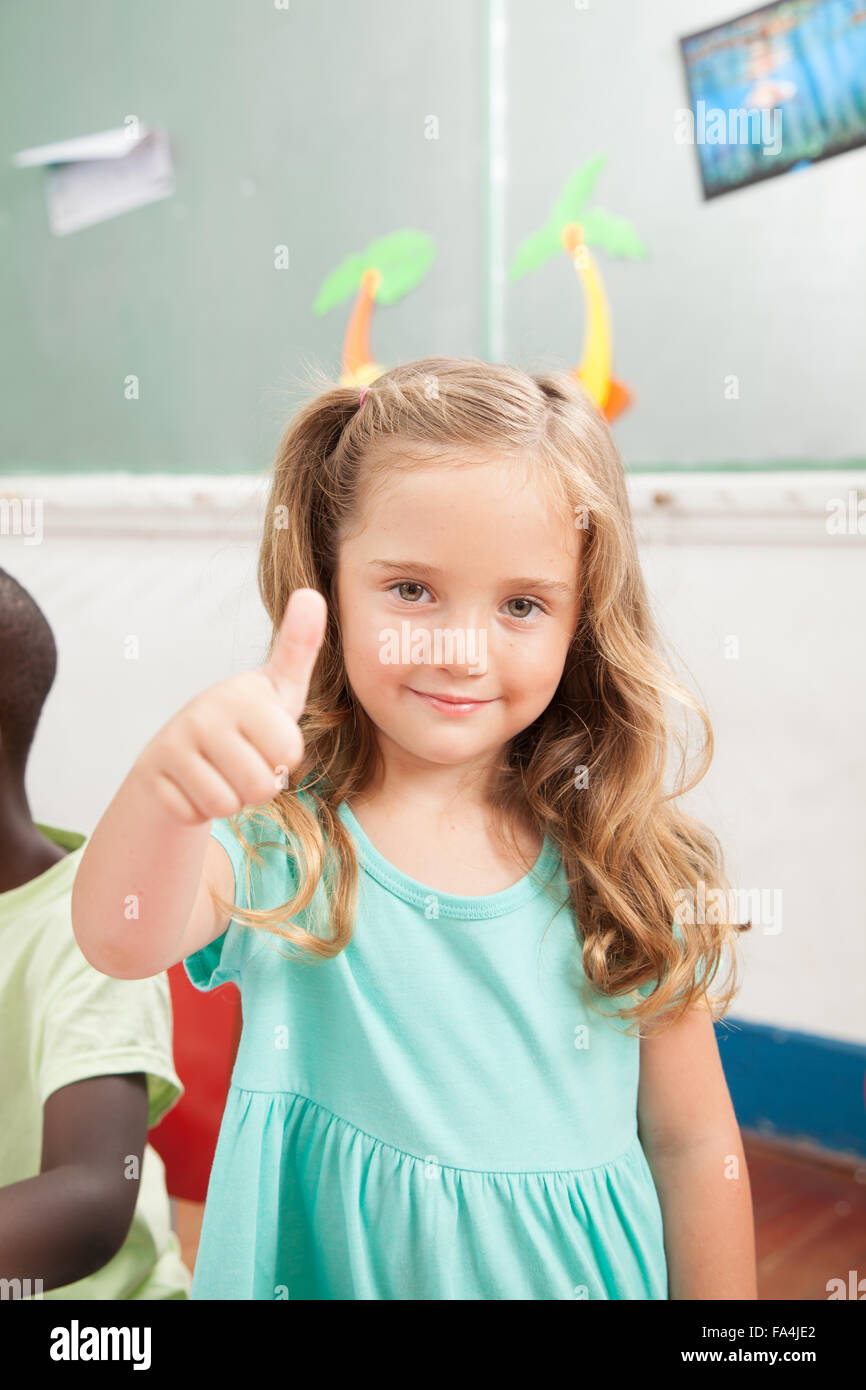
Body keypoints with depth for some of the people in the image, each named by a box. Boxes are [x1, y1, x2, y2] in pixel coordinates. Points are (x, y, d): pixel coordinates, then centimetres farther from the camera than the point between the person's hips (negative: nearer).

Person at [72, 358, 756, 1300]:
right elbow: (124, 942, -34)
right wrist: (169, 782, -53)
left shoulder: (624, 870, -11)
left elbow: (693, 1146, -4)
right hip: (326, 1263, 0)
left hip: (576, 1264, 1)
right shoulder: (277, 838, -14)